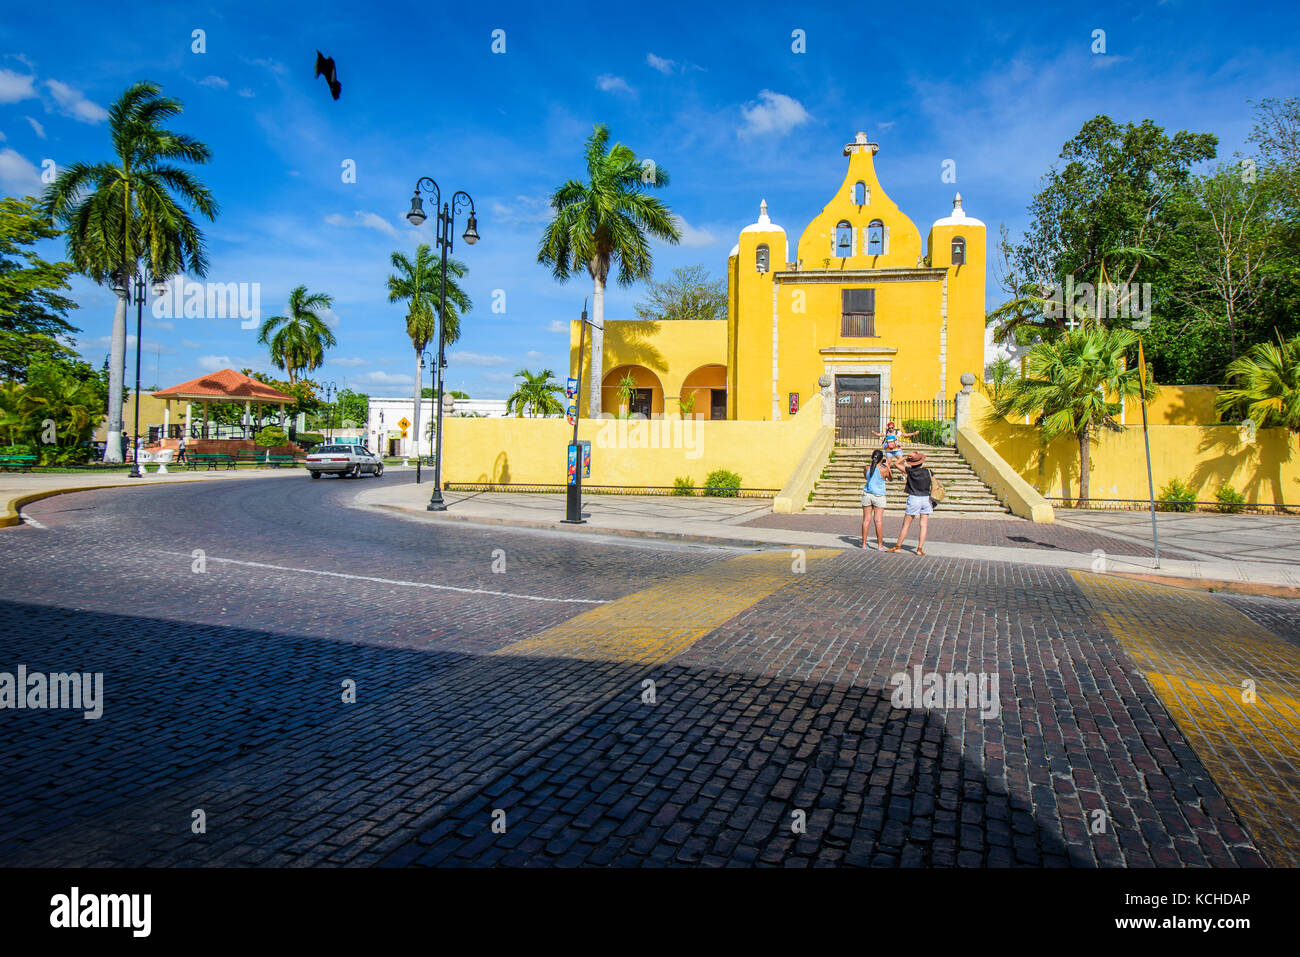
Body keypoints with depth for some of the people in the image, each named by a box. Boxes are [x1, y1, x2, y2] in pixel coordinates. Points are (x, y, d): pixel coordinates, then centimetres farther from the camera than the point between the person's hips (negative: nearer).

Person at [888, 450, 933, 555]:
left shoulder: (910, 471, -6)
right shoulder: (928, 472, 0)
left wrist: (906, 457, 14)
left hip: (914, 498, -2)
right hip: (926, 498, 2)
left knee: (906, 524, 5)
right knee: (924, 525, 6)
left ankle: (898, 546, 11)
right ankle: (920, 548, 4)